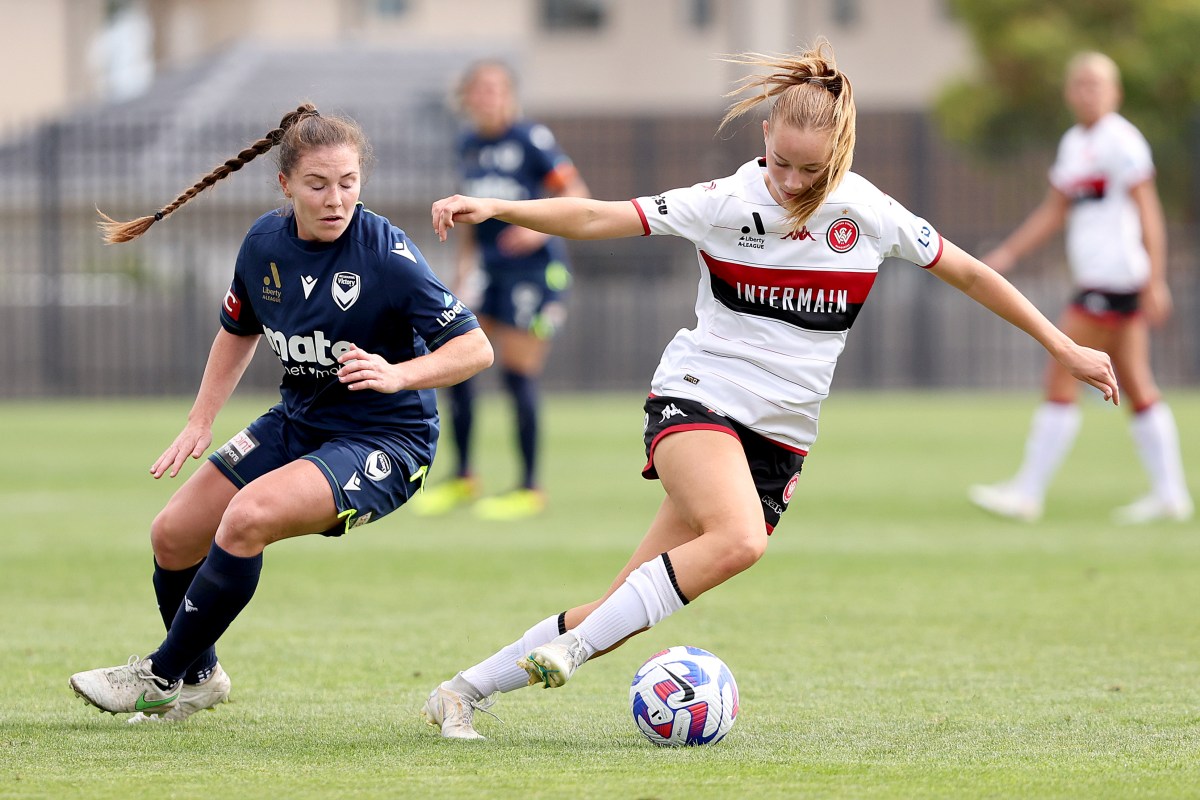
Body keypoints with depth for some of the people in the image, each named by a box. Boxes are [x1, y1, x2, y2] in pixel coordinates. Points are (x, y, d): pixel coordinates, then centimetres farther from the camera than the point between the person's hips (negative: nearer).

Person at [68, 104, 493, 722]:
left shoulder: (387, 255, -22)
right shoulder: (266, 242, -4)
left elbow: (475, 348, -23)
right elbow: (238, 329, 17)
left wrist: (399, 375, -39)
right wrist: (200, 422, 11)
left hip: (385, 438, -7)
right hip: (296, 424, 7)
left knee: (247, 518, -28)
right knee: (174, 535, 6)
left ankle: (164, 676, -10)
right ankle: (199, 677, 33)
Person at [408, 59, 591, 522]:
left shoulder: (531, 139, -10)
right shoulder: (468, 145, 11)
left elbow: (575, 193, -10)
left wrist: (543, 228, -24)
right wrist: (464, 265, 18)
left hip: (536, 269, -7)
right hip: (490, 267, 7)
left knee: (518, 373, -6)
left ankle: (530, 489, 4)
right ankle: (463, 478, 13)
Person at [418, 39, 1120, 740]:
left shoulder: (870, 214, -1)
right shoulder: (726, 204, -8)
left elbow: (970, 274, 10)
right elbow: (596, 219, -12)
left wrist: (1066, 349, 12)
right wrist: (494, 209, -27)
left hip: (781, 437, 3)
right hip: (700, 396, -3)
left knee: (626, 611, -5)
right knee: (739, 539, -34)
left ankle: (469, 690, 4)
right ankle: (570, 650, -27)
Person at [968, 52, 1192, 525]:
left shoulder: (1121, 141, -10)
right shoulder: (1074, 143, 16)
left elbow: (1148, 214, -13)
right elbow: (1053, 212, 23)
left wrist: (1155, 282, -18)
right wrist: (1007, 254, 16)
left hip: (1114, 279, -9)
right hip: (1095, 277, 9)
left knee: (1061, 380, -8)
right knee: (1136, 387, 10)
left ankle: (1028, 493, -6)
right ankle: (1169, 493, 12)